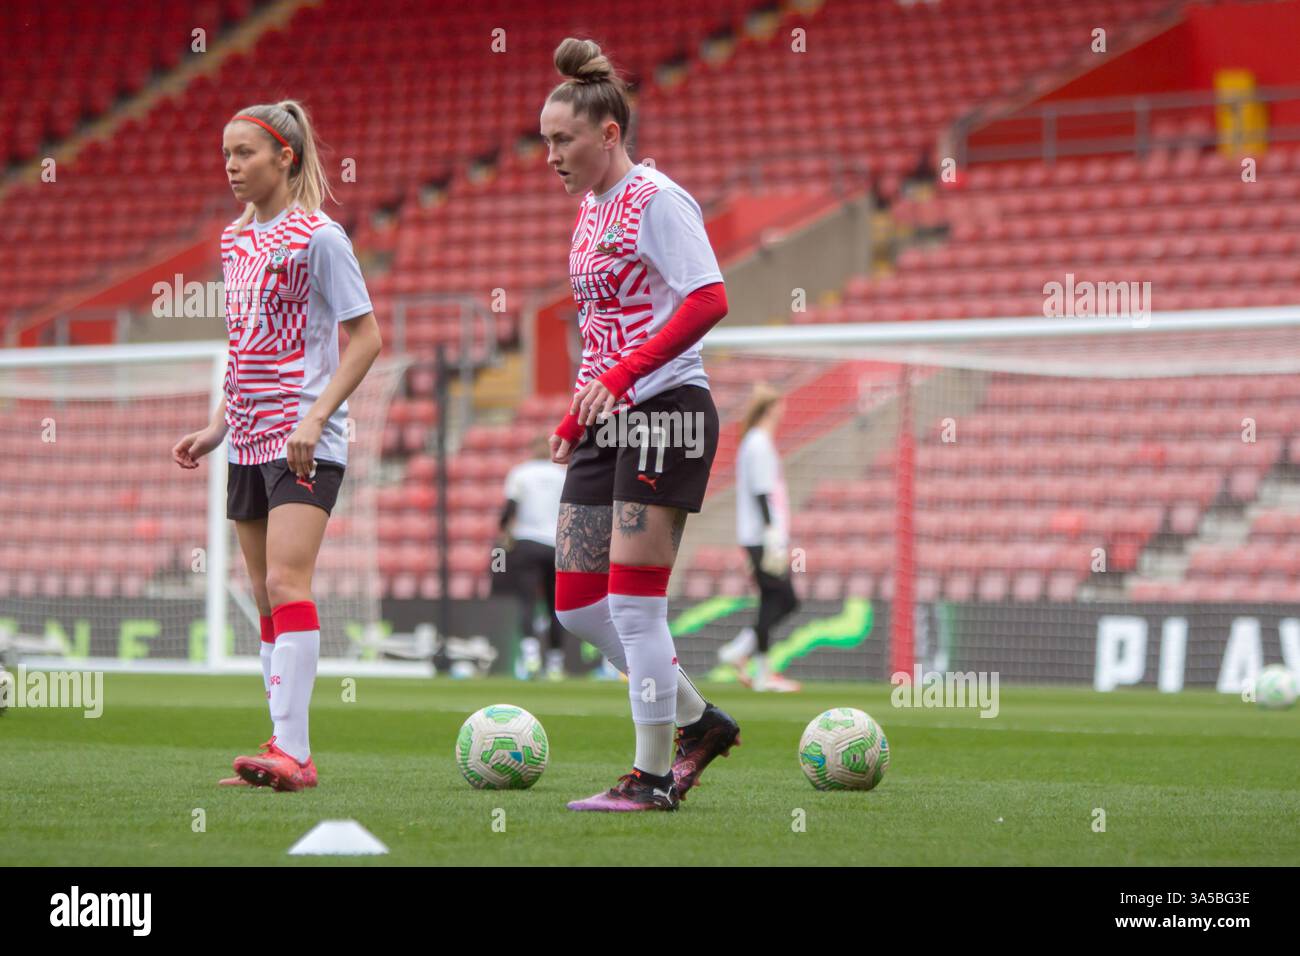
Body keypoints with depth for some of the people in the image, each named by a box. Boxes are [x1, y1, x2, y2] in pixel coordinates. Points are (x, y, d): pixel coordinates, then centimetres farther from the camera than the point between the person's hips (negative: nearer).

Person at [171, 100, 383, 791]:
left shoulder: (318, 237, -8)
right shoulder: (236, 241, 15)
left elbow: (365, 339, -9)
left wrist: (314, 417, -18)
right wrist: (216, 427, 17)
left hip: (305, 444, -8)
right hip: (249, 442, 8)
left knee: (286, 583, -17)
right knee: (265, 596, 6)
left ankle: (293, 750, -22)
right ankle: (285, 754, 9)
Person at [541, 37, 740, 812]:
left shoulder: (654, 199, -11)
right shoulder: (591, 208, 16)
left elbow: (709, 301, -21)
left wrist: (620, 378, -26)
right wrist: (579, 414, 18)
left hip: (666, 410, -9)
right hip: (611, 422, 9)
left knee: (633, 602, -9)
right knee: (578, 604, 7)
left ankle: (653, 778, 1)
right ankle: (699, 723, 21)